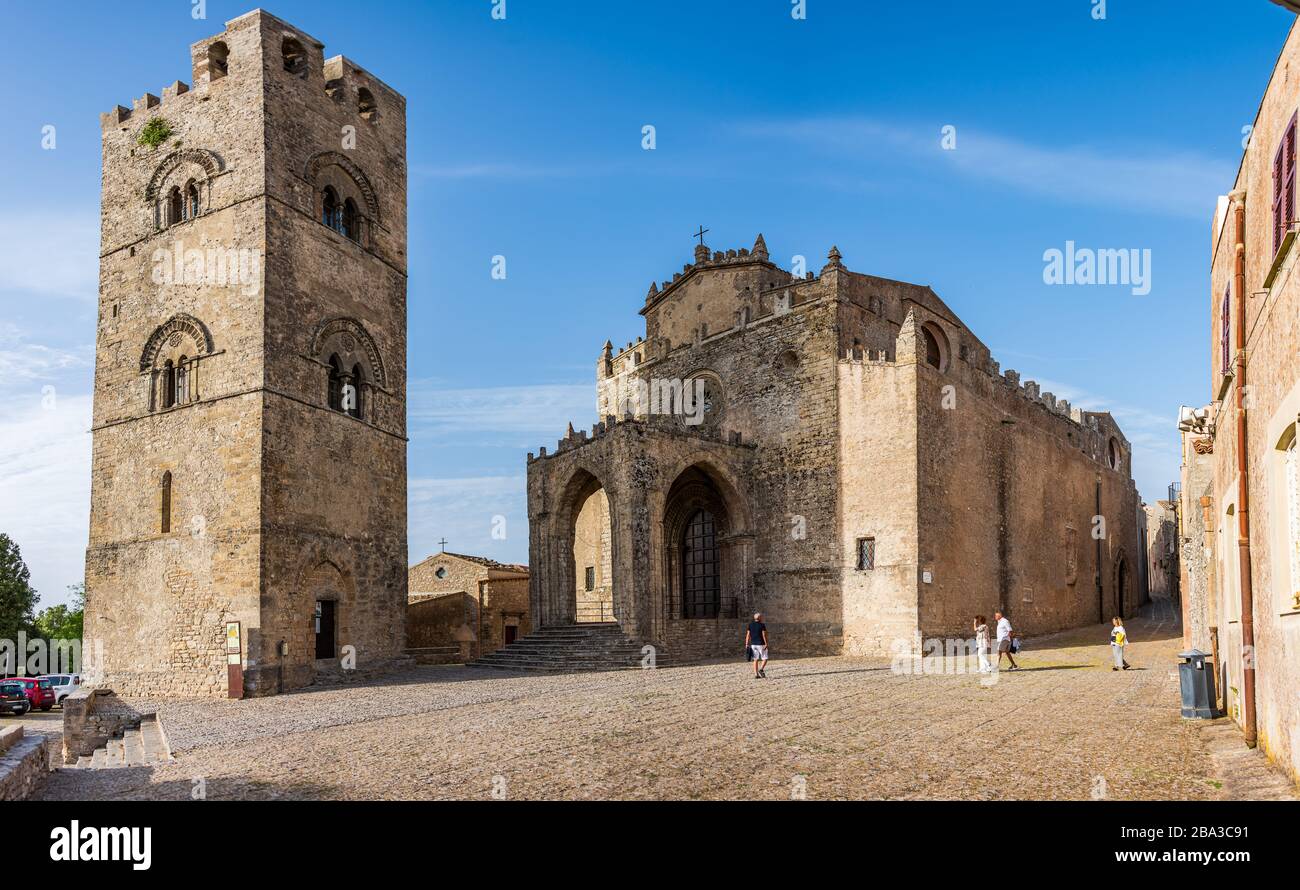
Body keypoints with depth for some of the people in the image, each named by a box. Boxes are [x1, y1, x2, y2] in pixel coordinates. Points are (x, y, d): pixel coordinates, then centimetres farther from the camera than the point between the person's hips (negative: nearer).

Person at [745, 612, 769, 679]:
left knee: (756, 659, 9)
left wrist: (747, 644, 7)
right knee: (765, 658, 5)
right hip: (761, 644, -5)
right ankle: (761, 669, -17)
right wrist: (766, 644, -12)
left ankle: (756, 674, 5)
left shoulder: (750, 625, 5)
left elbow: (748, 635, 4)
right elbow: (764, 635, -14)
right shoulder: (762, 625, -9)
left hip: (753, 644, 5)